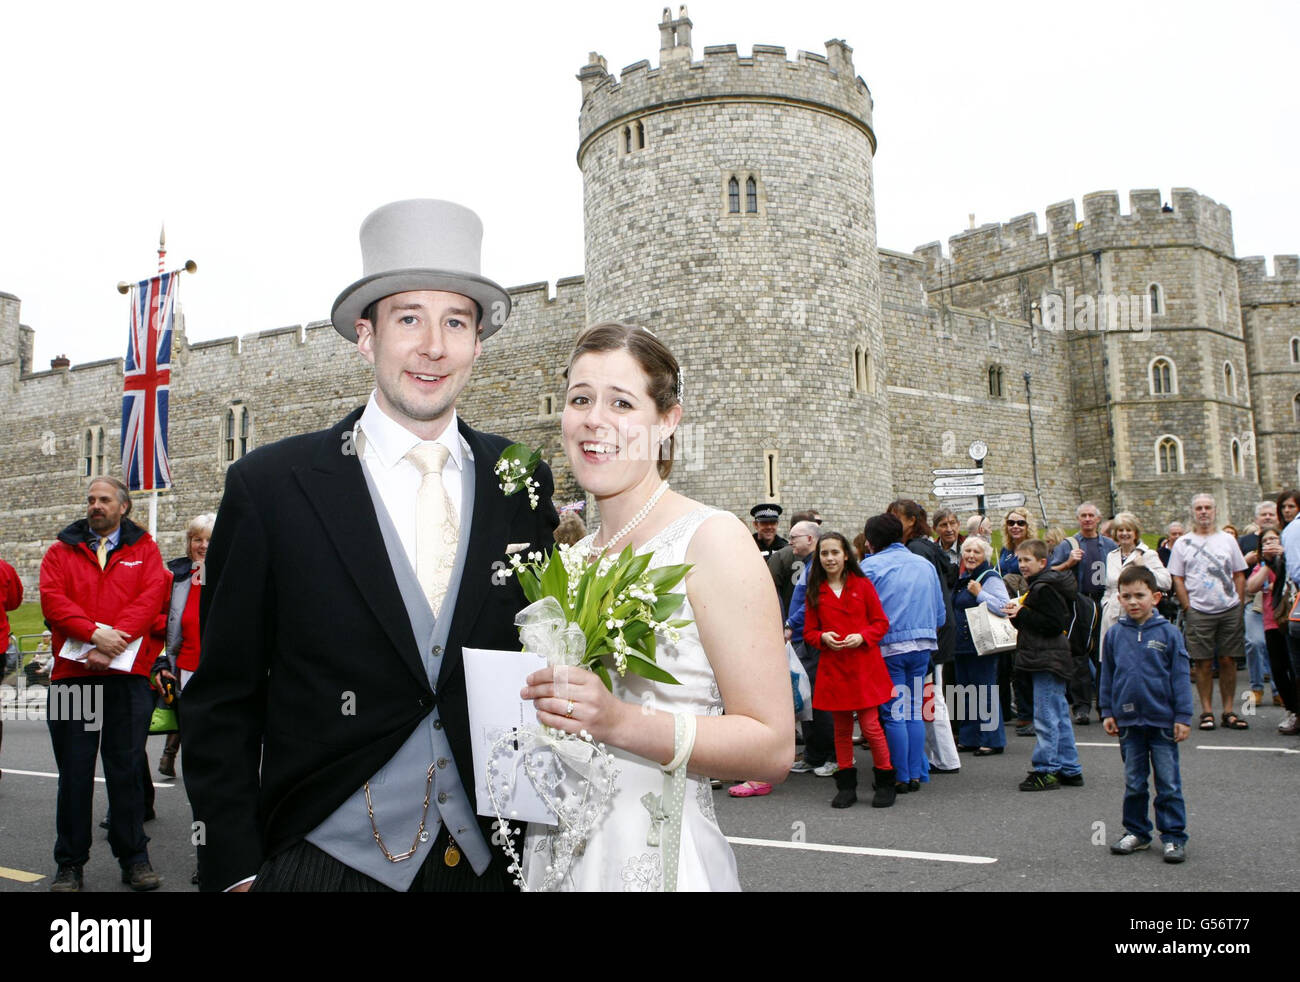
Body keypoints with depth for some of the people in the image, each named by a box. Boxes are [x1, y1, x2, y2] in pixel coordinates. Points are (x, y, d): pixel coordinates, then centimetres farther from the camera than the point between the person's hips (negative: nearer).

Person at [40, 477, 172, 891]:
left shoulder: (144, 549, 10)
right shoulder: (61, 551, 13)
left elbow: (150, 597, -4)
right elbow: (52, 599, -2)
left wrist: (113, 646, -15)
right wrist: (95, 633, -18)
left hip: (128, 674, -1)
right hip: (72, 674, 1)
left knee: (126, 769, 5)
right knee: (74, 771, 5)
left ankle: (134, 858, 15)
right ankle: (70, 864, 16)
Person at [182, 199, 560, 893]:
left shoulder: (522, 484, -1)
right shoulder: (271, 486, -8)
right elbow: (222, 700, -4)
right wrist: (235, 870, -7)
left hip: (493, 859, 2)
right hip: (329, 861, -2)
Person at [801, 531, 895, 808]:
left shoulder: (862, 585, 3)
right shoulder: (815, 592, 7)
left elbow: (881, 623, 3)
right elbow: (808, 632, 10)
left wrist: (862, 636, -14)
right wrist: (823, 637, -11)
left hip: (865, 666, -2)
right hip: (833, 668, 2)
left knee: (870, 726, -5)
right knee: (841, 728, 9)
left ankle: (885, 782, 13)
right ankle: (846, 785, 20)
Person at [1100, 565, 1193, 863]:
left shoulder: (1168, 633, -7)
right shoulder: (1115, 634, 0)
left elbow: (1180, 677, -3)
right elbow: (1107, 676, 9)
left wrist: (1183, 716, -5)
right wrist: (1107, 712, 7)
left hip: (1163, 720, -3)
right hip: (1128, 721, 3)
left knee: (1168, 783, 5)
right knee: (1133, 782, 14)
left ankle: (1174, 836, 15)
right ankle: (1136, 832, 26)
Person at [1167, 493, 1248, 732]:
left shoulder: (1227, 540, 11)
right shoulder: (1182, 543, 5)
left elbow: (1239, 575, 12)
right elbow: (1177, 579, 4)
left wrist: (1240, 605, 3)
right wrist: (1188, 608, -4)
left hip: (1230, 611, 2)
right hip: (1199, 612, -2)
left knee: (1228, 660, 3)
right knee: (1203, 663, 0)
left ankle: (1228, 711, 11)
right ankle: (1207, 712, 7)